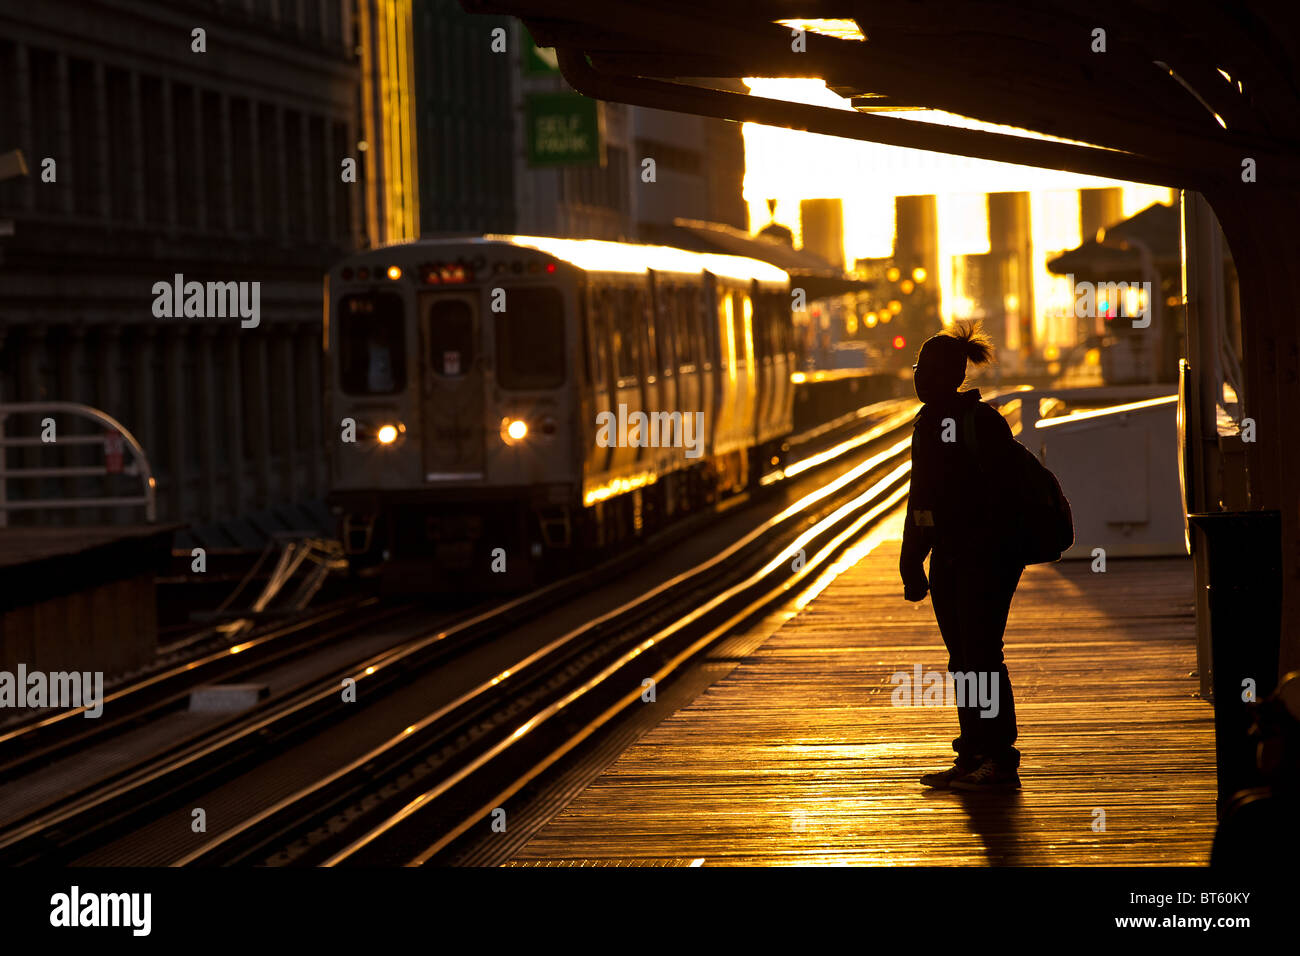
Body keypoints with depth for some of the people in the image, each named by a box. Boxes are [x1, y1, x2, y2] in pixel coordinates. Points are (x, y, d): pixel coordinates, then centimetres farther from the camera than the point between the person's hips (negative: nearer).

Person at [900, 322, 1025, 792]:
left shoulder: (982, 420, -12)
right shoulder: (928, 424, 13)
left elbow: (998, 493, -18)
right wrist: (912, 564, 18)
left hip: (986, 557, -9)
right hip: (948, 557, 9)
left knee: (981, 655, -9)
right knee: (962, 659, 10)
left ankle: (1000, 762, -5)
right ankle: (972, 757, 16)